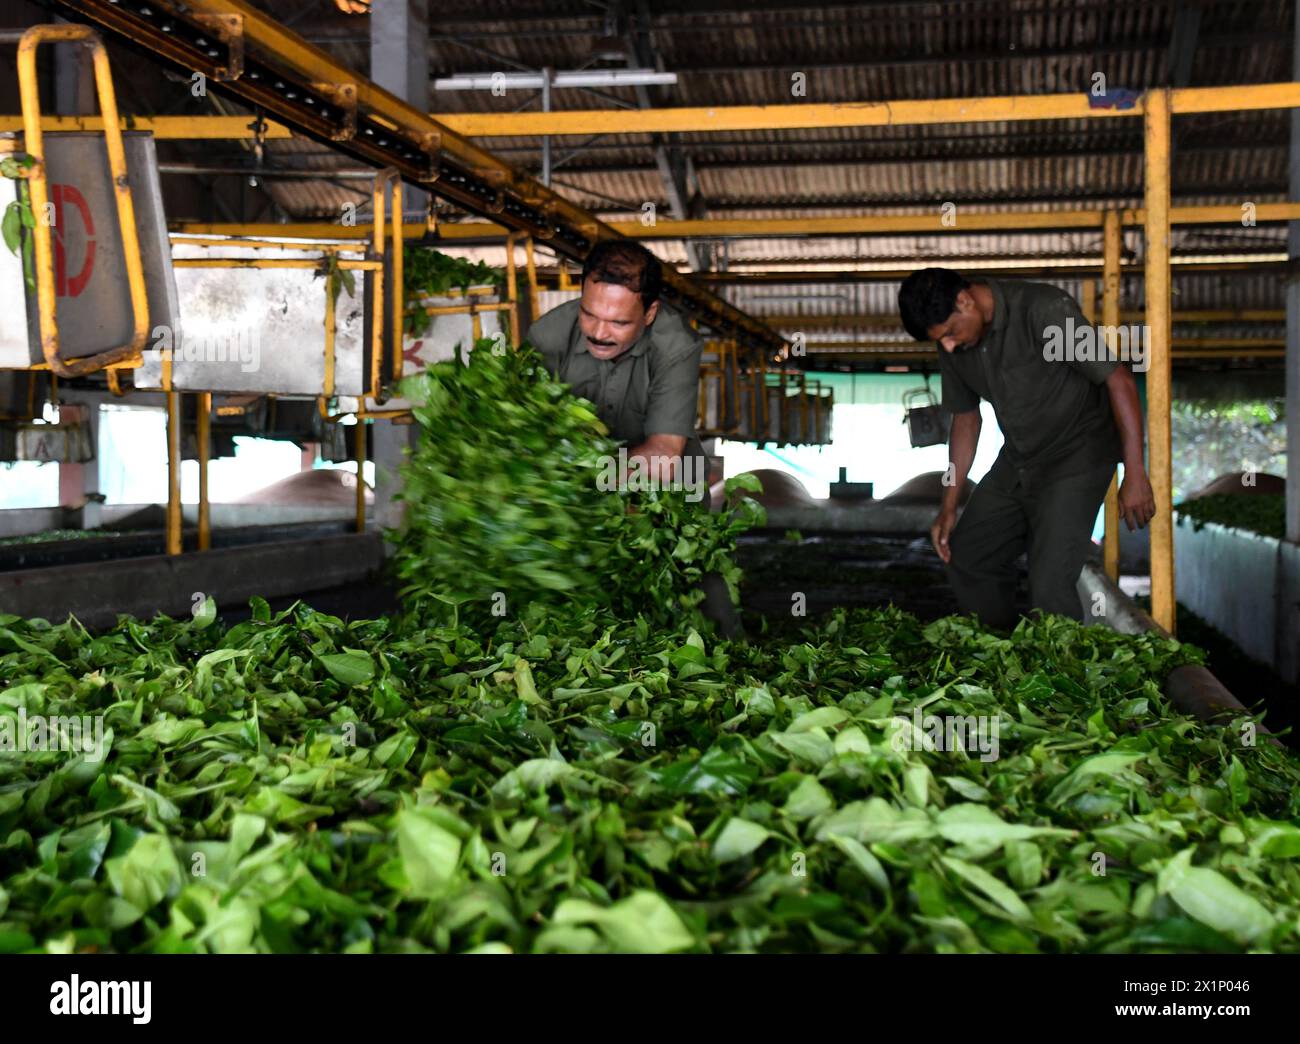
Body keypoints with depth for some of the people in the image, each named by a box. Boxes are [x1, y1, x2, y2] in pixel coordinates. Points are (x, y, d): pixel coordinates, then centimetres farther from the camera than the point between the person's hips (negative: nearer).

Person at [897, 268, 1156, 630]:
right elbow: (965, 419, 11)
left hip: (1075, 455, -7)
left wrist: (1135, 474, -26)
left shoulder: (1045, 309, -24)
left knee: (1049, 586, -17)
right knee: (965, 558, 12)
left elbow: (1120, 381, -23)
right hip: (1017, 461, 8)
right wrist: (949, 507, 8)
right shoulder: (954, 346, -2)